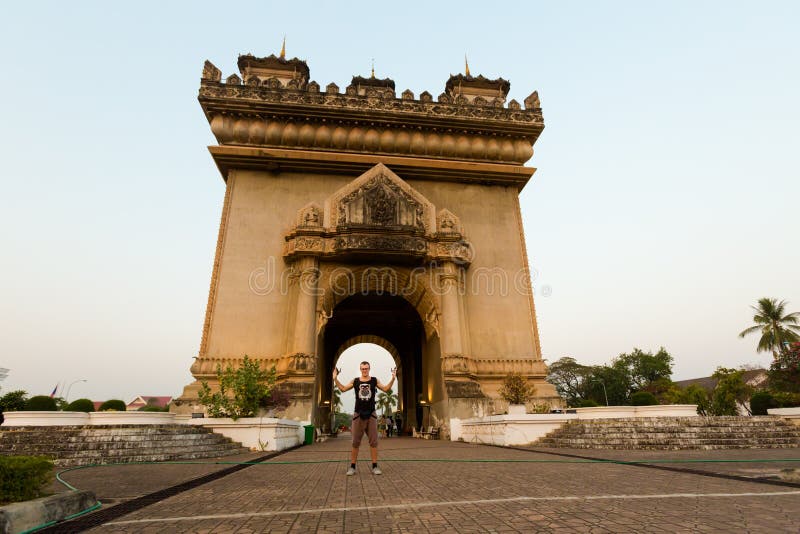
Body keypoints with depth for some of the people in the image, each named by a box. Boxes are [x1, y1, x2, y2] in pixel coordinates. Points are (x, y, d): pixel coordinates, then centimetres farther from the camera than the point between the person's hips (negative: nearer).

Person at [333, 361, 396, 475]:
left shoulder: (374, 380, 2)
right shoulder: (355, 381, 3)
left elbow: (386, 389, 0)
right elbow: (343, 389, 8)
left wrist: (393, 378, -13)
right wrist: (335, 378, -3)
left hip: (371, 415, 0)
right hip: (358, 414, 0)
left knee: (374, 442, 3)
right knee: (355, 442, 6)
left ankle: (375, 466, 10)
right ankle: (352, 467, 15)